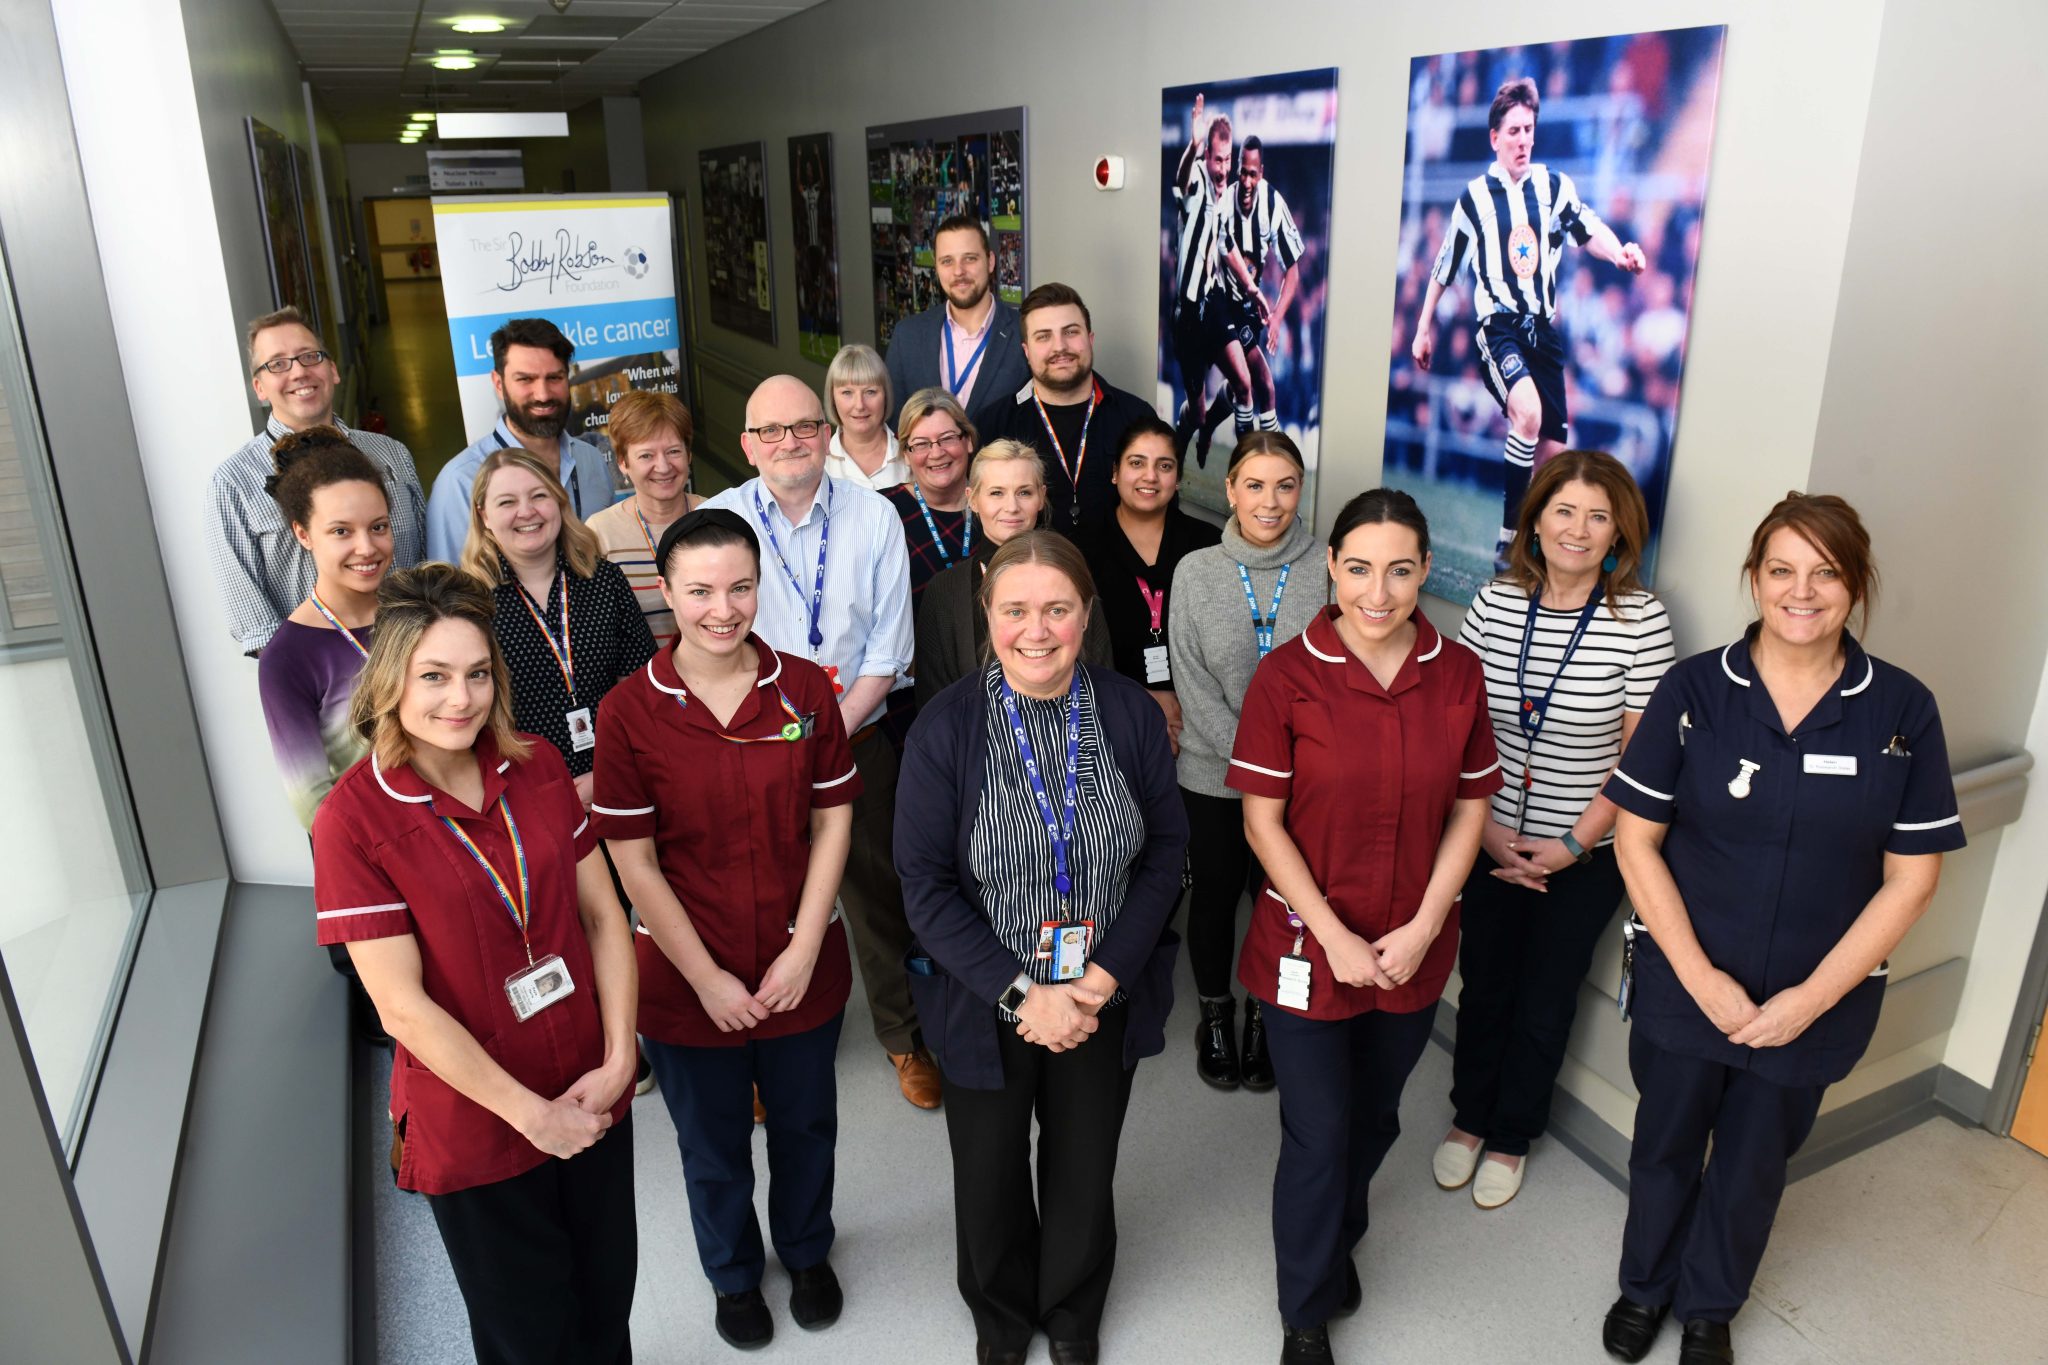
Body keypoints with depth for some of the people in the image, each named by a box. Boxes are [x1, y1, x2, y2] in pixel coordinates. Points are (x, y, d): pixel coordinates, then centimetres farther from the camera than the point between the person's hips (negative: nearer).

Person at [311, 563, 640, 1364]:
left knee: (608, 1299, 22)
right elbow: (402, 1005, -18)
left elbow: (602, 914, -1)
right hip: (473, 1124, -3)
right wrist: (533, 1114, -15)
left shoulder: (536, 766, -4)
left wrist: (617, 1059, -9)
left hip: (593, 1095, 4)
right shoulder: (354, 817, -17)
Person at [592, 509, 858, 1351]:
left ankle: (807, 1252, 52)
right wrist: (707, 979, -12)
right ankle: (733, 1275, 50)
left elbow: (832, 820, -5)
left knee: (806, 1127, 23)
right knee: (713, 1149, 21)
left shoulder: (804, 689, -9)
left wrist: (803, 949, -10)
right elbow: (634, 863, -12)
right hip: (688, 984, -1)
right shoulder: (628, 713, -16)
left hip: (801, 972, 2)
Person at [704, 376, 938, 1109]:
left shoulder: (874, 517, -2)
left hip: (856, 738, 0)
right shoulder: (716, 521, -4)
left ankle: (905, 1037, 33)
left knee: (879, 894, 11)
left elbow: (888, 651, -3)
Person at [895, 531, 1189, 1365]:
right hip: (985, 1005, -1)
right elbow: (926, 886, -14)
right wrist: (1020, 993, -19)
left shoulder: (1131, 715, -11)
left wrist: (1108, 973, -14)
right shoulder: (945, 728, -16)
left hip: (1104, 999, 1)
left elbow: (1166, 851, -4)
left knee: (1085, 1171, 21)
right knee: (990, 1178, 19)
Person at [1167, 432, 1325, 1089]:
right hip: (1214, 776, 0)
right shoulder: (1195, 572, -6)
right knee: (1215, 894, 16)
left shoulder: (1327, 570, -8)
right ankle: (1215, 1010, 41)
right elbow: (1192, 683, -7)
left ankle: (1265, 1013, 41)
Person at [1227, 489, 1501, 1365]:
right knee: (1318, 1135, 8)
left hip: (1415, 953, 4)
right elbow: (1262, 822, -12)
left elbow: (1470, 808, 1)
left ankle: (1339, 1237, 54)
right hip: (1308, 946, -3)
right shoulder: (1288, 675, -16)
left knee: (1374, 1118, 23)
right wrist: (1334, 938, -15)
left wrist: (1422, 927, -8)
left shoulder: (1458, 674, -6)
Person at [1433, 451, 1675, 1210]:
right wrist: (1485, 828, -9)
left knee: (1545, 1001, 14)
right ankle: (1469, 1118, 40)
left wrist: (1572, 845, -13)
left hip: (1584, 854, -2)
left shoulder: (1642, 619, -12)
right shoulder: (1494, 603, -6)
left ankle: (1511, 1137, 37)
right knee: (1483, 985, 16)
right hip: (1492, 840, 2)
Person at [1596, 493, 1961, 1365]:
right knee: (1665, 1145, 18)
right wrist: (1700, 976, -13)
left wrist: (1812, 996, -11)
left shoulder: (1903, 711, -9)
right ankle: (1644, 1286, 45)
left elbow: (1911, 875, -6)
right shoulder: (1694, 689, -11)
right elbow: (1636, 839, -9)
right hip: (1683, 984, -1)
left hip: (1817, 1002, 1)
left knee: (1753, 1164, 20)